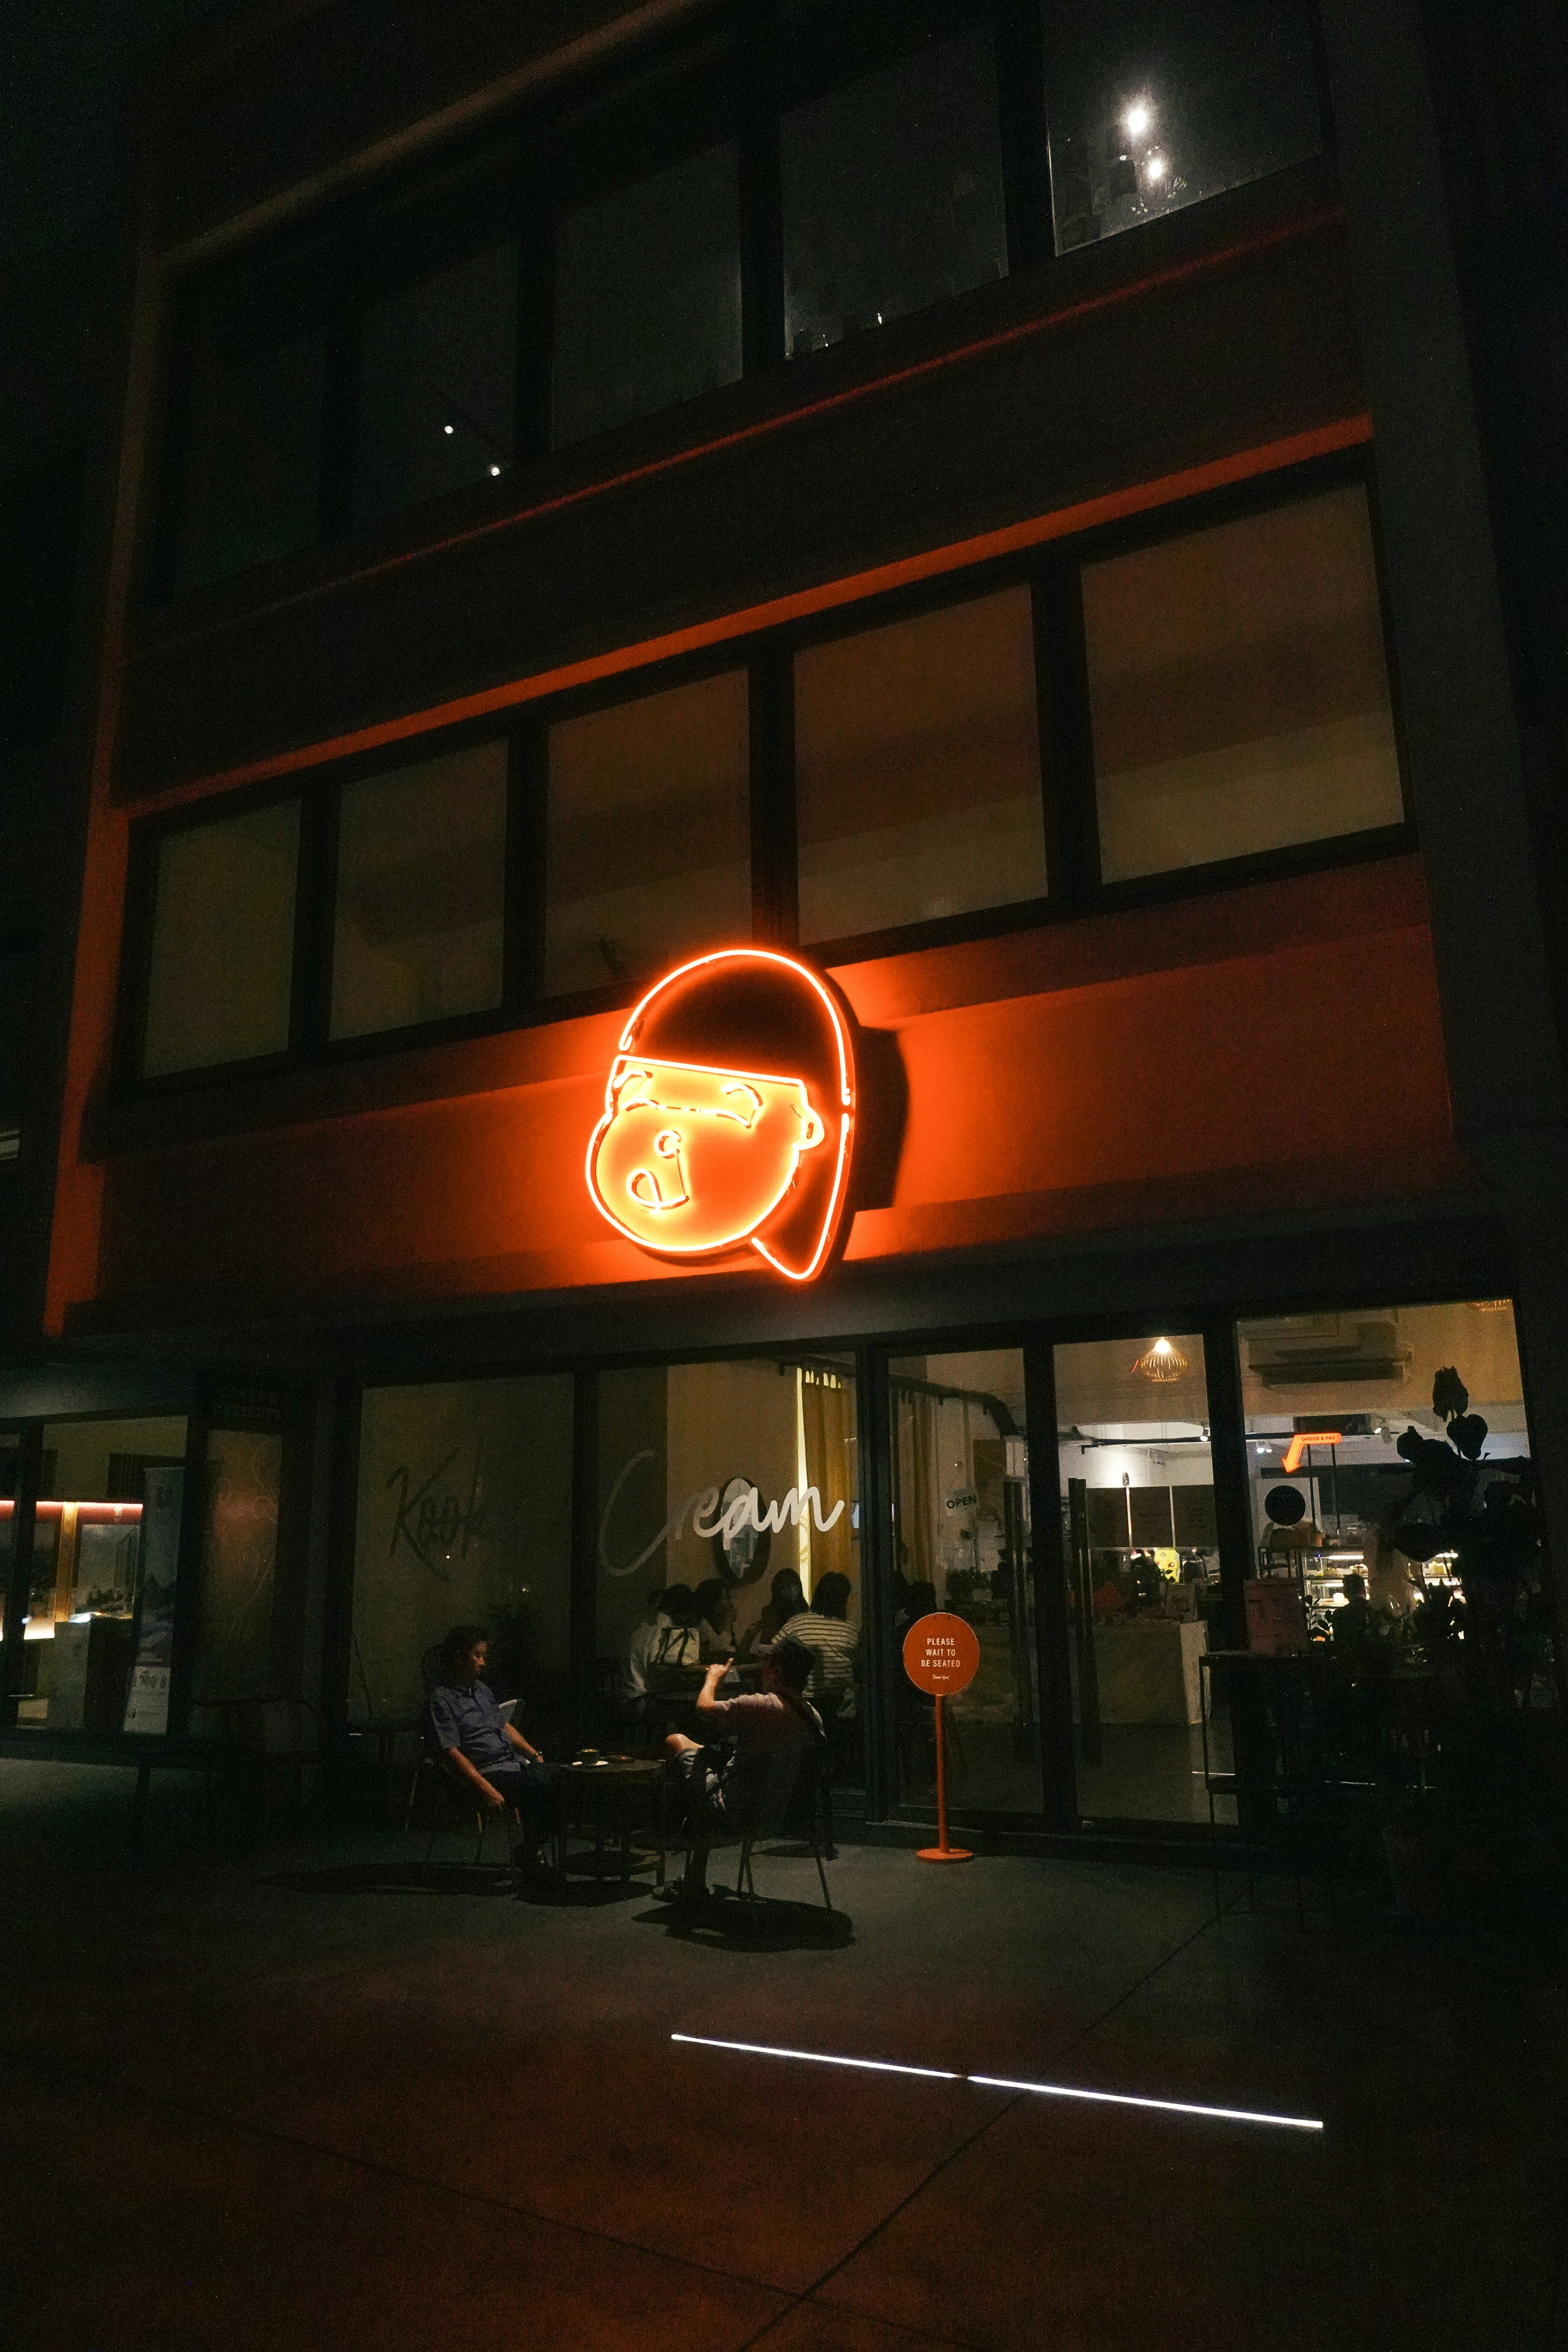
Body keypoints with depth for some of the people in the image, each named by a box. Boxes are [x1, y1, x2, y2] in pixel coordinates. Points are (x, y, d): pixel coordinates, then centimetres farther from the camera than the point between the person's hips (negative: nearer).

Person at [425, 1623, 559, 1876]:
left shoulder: (482, 1689, 20)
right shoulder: (440, 1701, -7)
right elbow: (452, 1753, -15)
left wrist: (535, 1755, 13)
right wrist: (486, 1789, -23)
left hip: (516, 1761, 8)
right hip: (487, 1772, -8)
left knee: (556, 1775, -18)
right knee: (540, 1786, -30)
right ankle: (529, 1852, -9)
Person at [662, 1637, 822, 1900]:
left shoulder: (760, 1706, -24)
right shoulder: (814, 1717, -1)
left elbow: (704, 1709, -15)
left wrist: (713, 1677, 5)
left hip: (736, 1810, -8)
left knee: (676, 1741, 7)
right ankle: (694, 1885, 37)